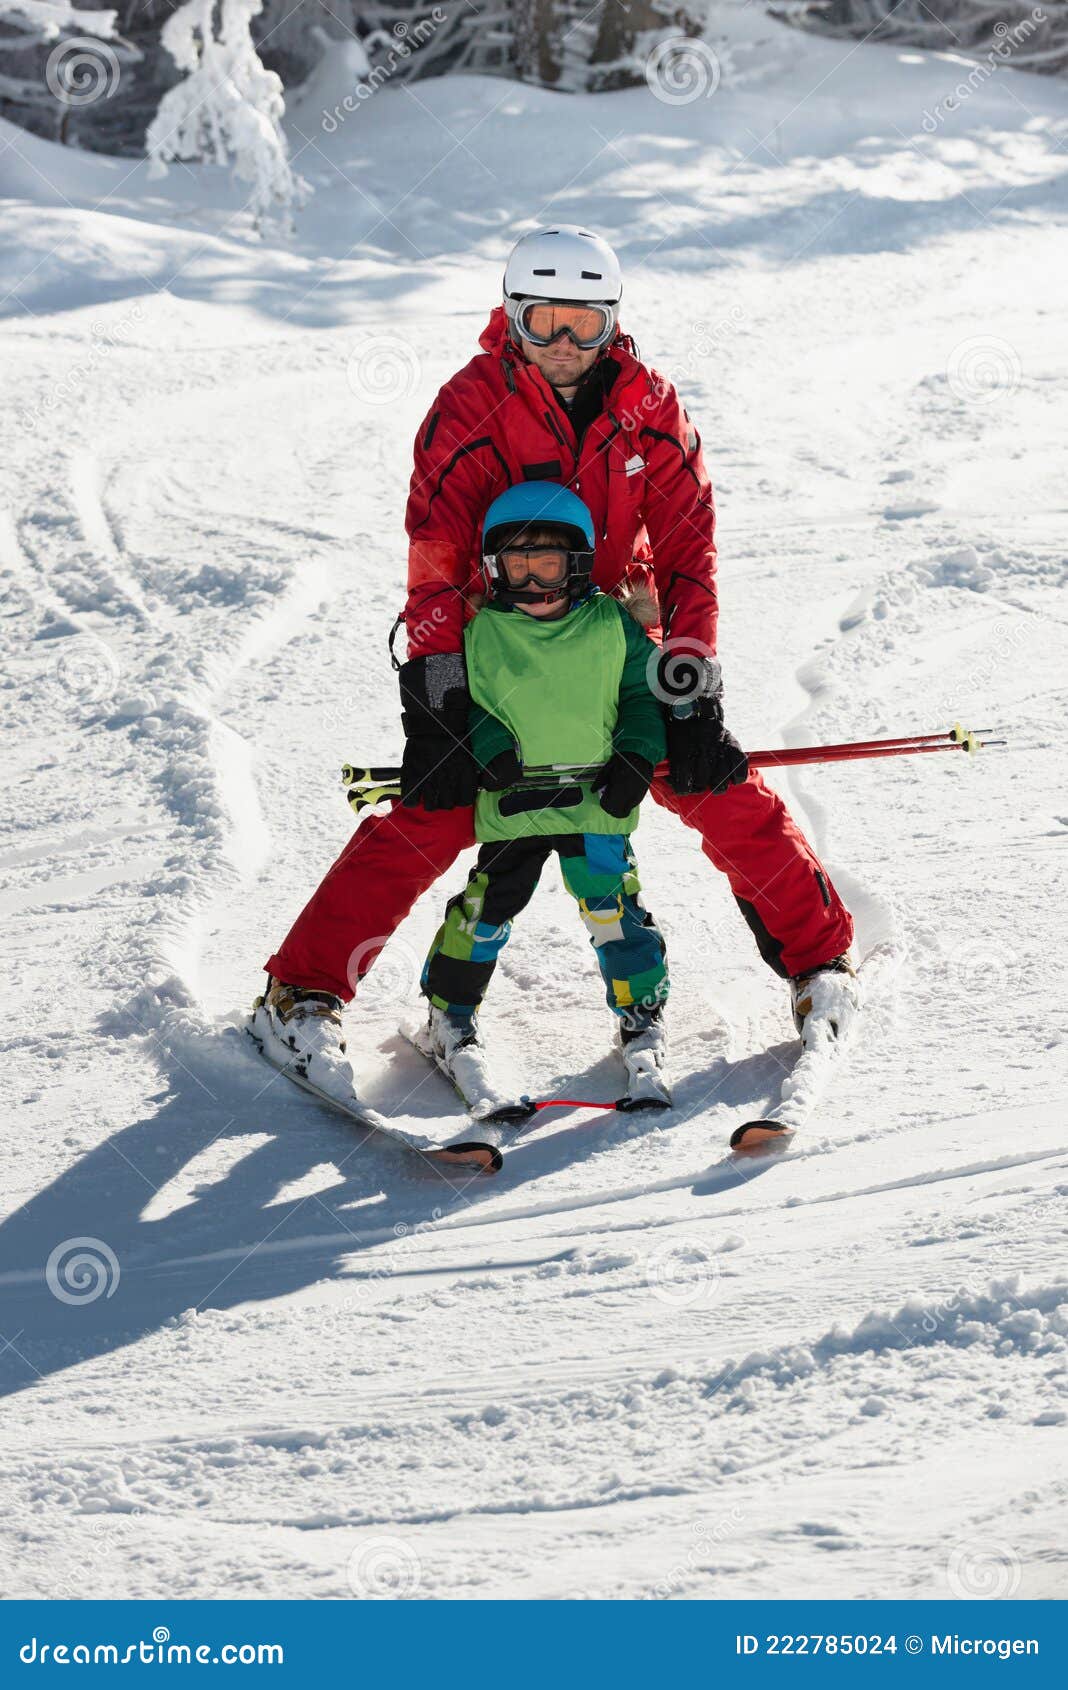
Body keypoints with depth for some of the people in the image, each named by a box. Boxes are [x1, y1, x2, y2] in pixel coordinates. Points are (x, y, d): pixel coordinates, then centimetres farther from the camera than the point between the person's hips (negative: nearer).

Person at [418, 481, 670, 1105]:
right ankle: (451, 1011, 24)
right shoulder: (481, 632, 0)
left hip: (598, 798, 0)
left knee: (613, 907, -4)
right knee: (488, 907, 3)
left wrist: (635, 757, -5)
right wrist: (488, 745, -8)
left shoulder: (613, 625, 0)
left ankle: (642, 1022, 12)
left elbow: (644, 694, 7)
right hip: (512, 800, 0)